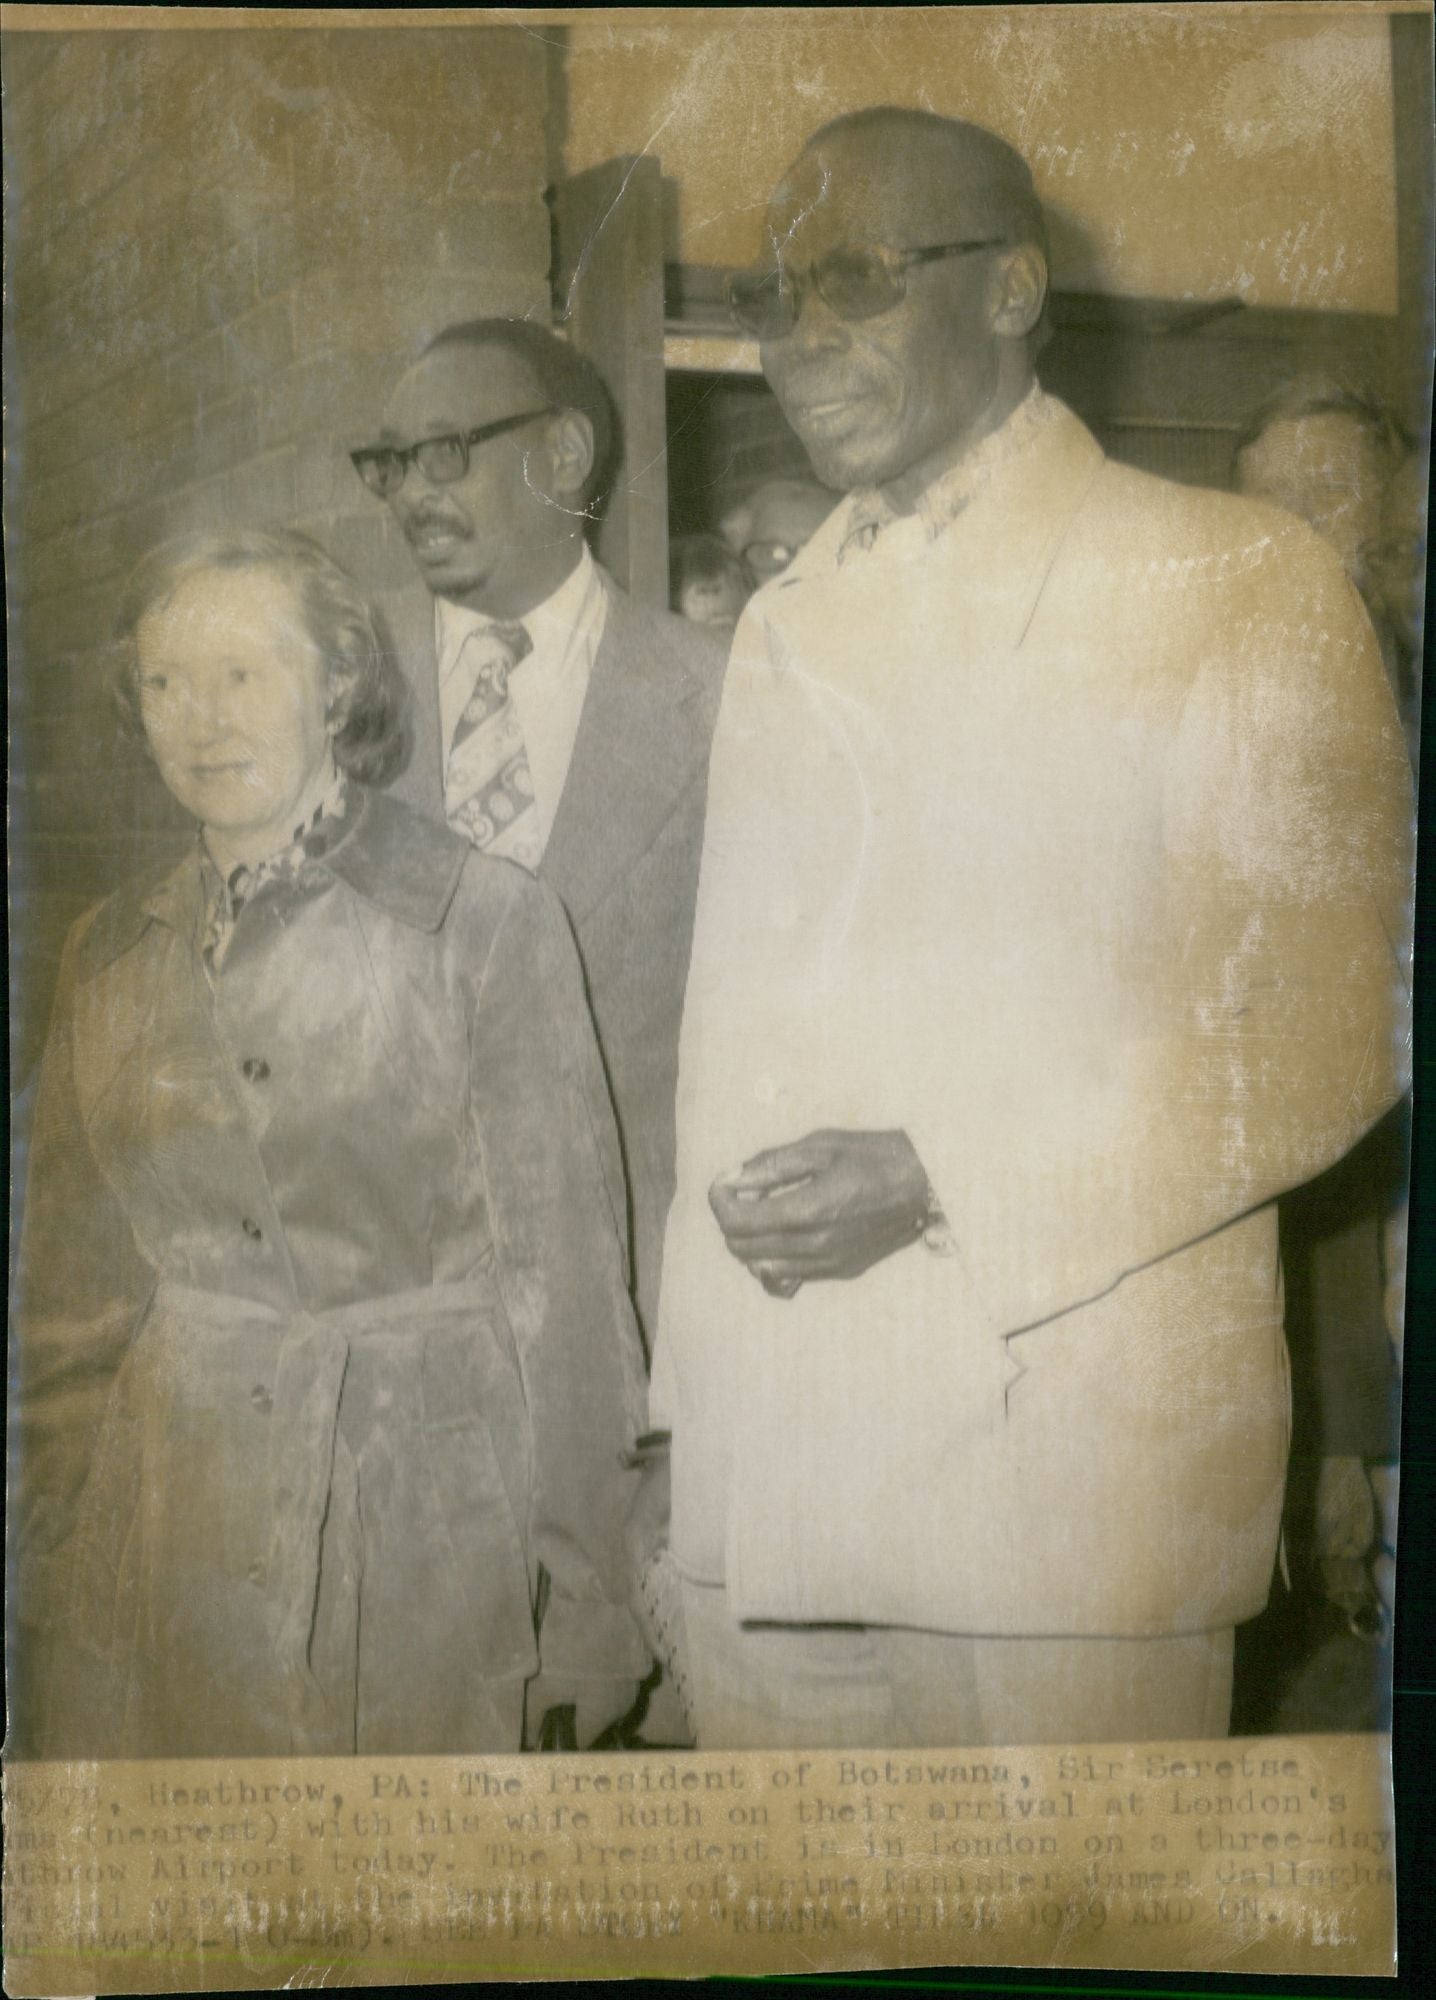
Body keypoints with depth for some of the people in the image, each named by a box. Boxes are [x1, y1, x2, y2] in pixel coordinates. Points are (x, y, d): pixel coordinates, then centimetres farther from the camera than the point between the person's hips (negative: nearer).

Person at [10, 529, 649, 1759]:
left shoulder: (487, 920, -4)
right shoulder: (113, 951, 9)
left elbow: (564, 1279, -5)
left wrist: (579, 1628, -5)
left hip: (418, 1520, -3)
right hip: (161, 1554, 4)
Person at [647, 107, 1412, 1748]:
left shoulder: (1238, 586, 0)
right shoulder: (779, 625, 17)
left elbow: (1329, 1036, -7)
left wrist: (945, 1182, -16)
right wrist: (680, 1403, 12)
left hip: (1068, 1473, -4)